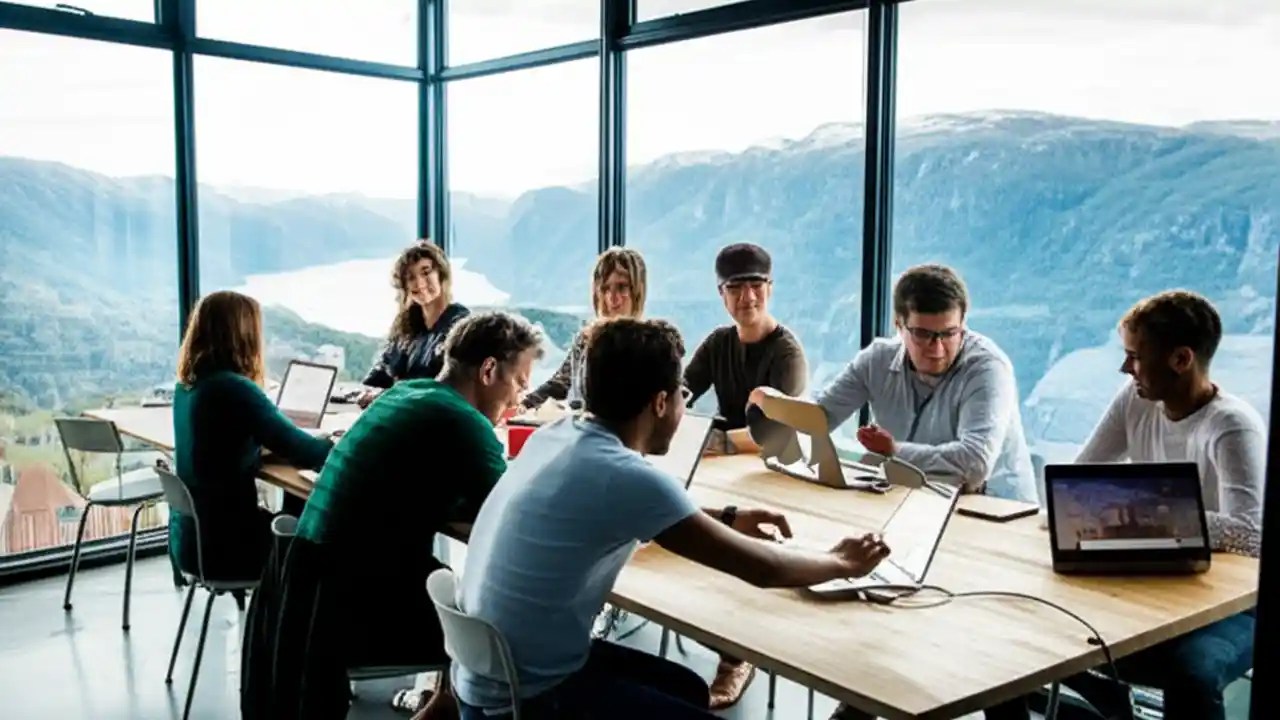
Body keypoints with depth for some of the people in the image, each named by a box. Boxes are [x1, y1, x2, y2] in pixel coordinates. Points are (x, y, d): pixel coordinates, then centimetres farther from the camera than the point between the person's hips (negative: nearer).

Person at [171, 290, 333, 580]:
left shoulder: (187, 384, 3)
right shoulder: (234, 389, -23)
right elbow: (304, 453, -21)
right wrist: (340, 444, -2)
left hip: (189, 536, 8)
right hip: (219, 545, -8)